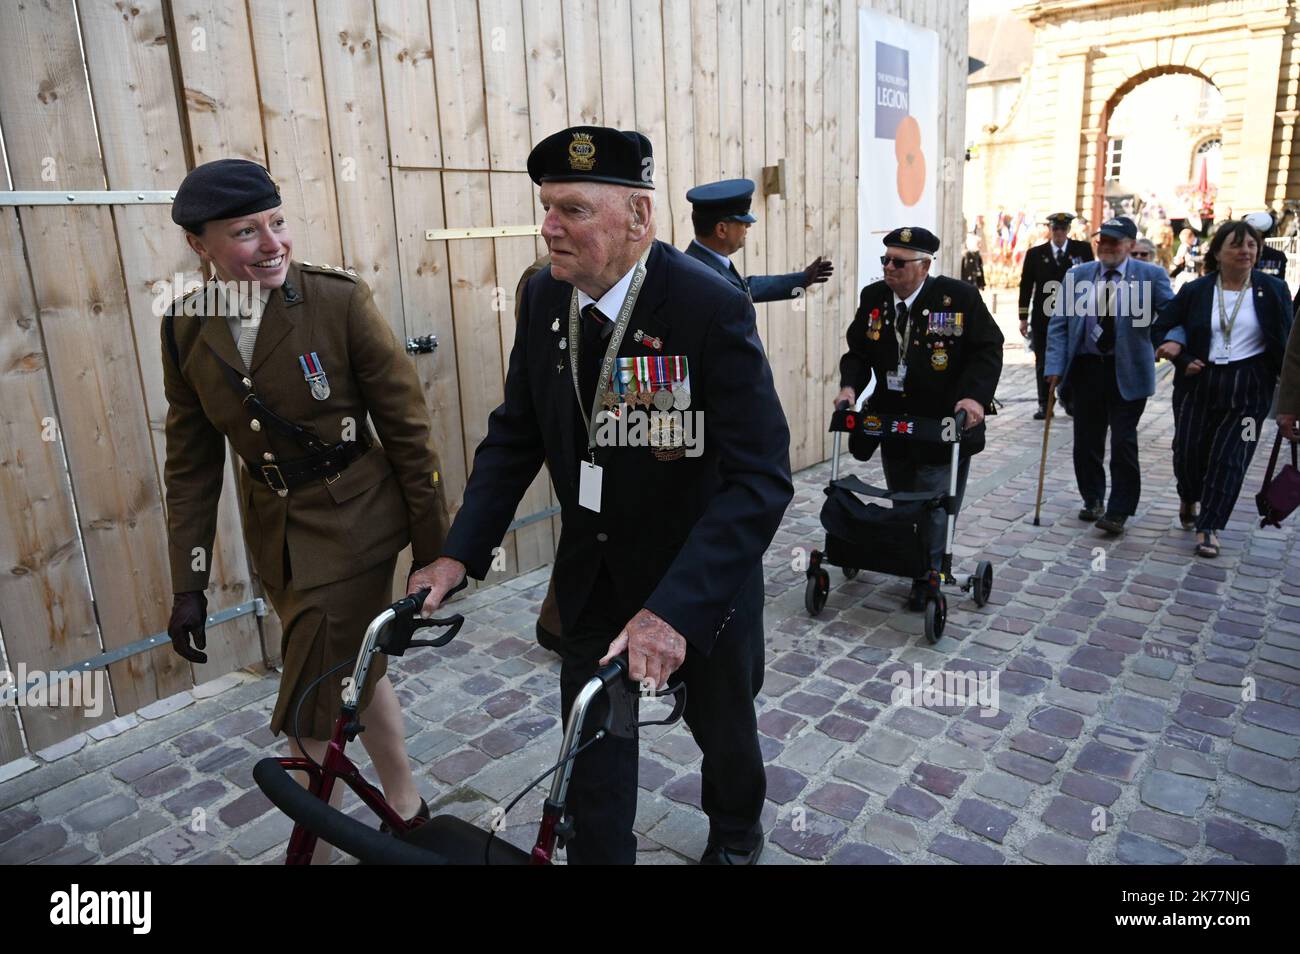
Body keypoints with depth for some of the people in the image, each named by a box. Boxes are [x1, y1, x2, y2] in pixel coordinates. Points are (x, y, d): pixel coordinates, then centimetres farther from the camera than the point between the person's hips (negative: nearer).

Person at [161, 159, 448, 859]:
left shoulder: (339, 300, -16)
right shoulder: (186, 328, -2)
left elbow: (406, 426, -11)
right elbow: (192, 463, 4)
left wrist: (434, 547, -8)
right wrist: (188, 583, 3)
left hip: (352, 526, -5)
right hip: (276, 533, 5)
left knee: (310, 718, -1)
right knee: (354, 674, 21)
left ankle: (317, 844, 29)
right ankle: (407, 809, 44)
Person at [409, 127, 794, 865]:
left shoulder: (712, 307, -27)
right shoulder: (546, 295, -8)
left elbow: (762, 479, -31)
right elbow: (515, 436, -1)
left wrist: (674, 610, -39)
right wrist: (460, 554, -11)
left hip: (699, 577, -3)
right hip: (593, 572, 4)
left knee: (722, 724, 23)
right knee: (591, 739, 11)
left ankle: (736, 830, 55)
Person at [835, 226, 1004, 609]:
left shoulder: (960, 296, -12)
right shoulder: (873, 297, 1)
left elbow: (987, 350, -9)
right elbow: (858, 351, 7)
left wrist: (975, 395, -24)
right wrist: (850, 385, -12)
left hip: (945, 425, -4)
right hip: (894, 422, 4)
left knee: (936, 507, 2)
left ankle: (928, 575, 18)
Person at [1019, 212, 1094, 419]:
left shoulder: (1083, 249, 4)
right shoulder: (1035, 254, 6)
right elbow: (1026, 286, 7)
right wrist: (1023, 317, 3)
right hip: (1043, 318, 1)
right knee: (1043, 362, 4)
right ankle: (1045, 405, 11)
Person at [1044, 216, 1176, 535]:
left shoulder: (1151, 275, -1)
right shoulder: (1077, 275, 5)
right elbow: (1059, 324, 4)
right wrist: (1055, 366, -5)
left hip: (1127, 372, -2)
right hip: (1086, 368, 3)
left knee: (1123, 443, -2)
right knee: (1086, 442, 10)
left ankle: (1118, 512, 9)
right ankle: (1093, 500, 29)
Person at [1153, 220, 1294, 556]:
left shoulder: (1272, 289, -1)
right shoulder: (1196, 290, 0)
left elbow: (1285, 343, 2)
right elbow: (1159, 329, 4)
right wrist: (1183, 360, -7)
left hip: (1249, 390, -1)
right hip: (1200, 383, 1)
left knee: (1229, 459, -2)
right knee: (1187, 453, 7)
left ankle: (1208, 527, 8)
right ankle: (1194, 496, 39)